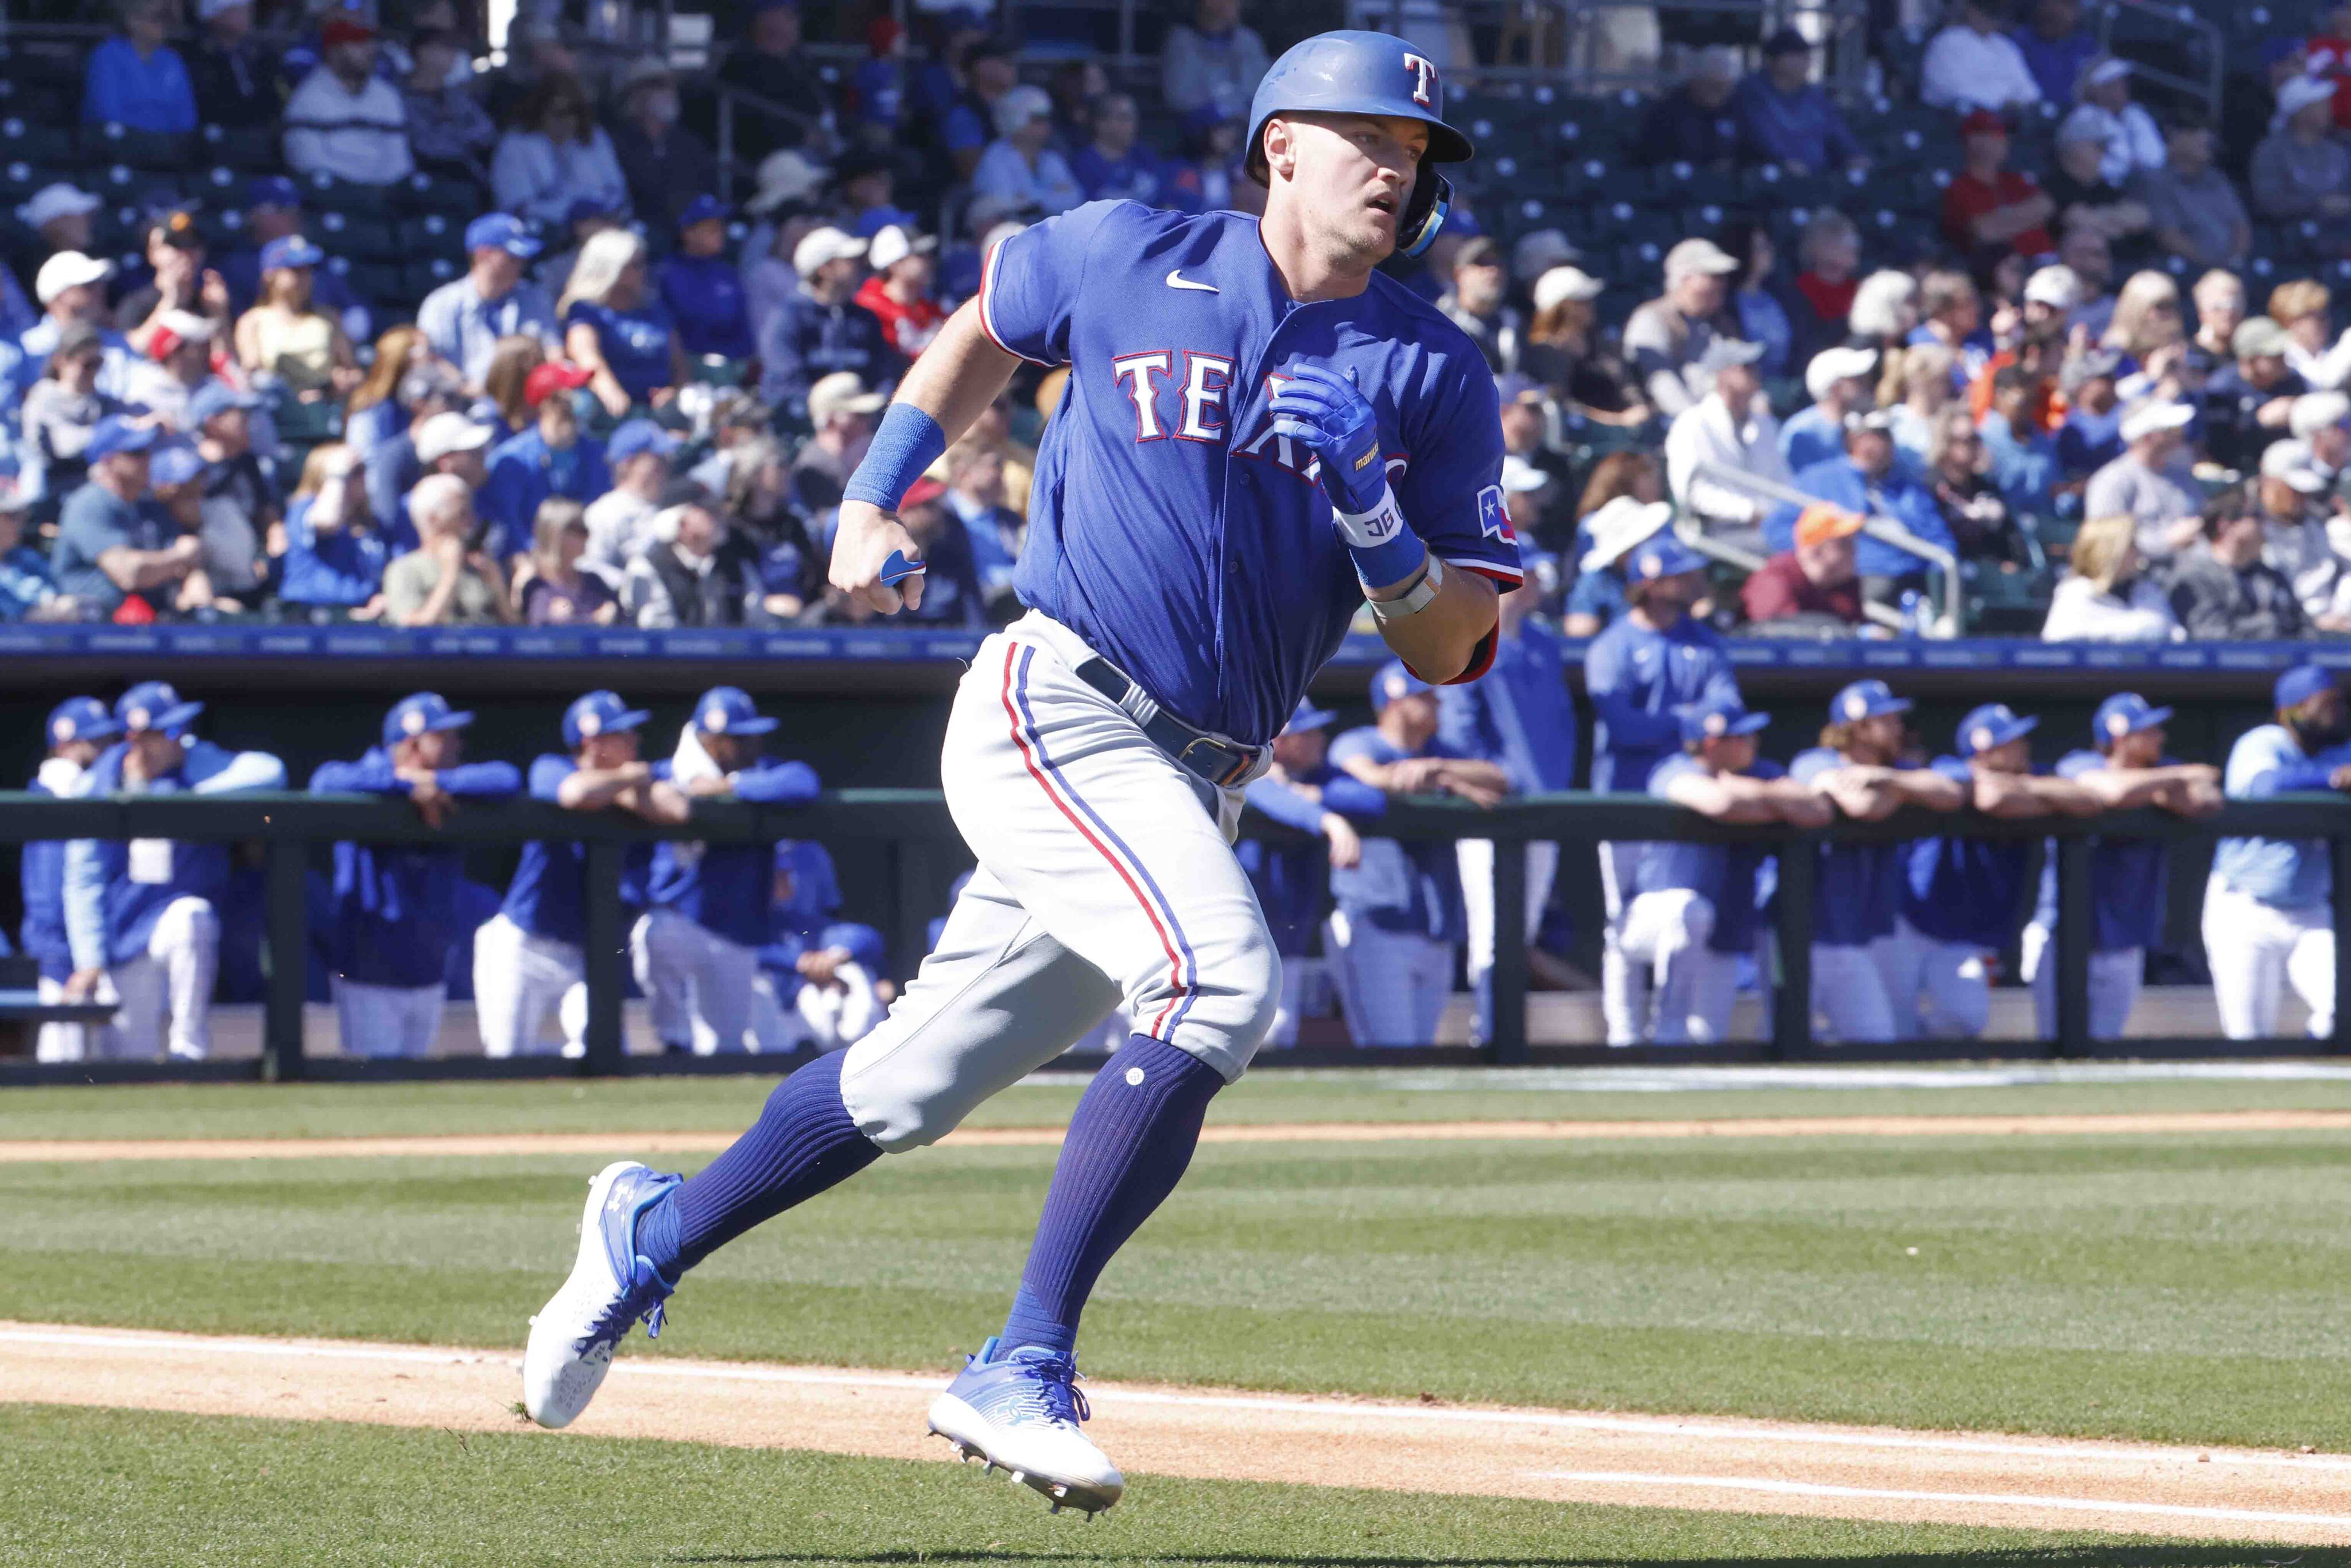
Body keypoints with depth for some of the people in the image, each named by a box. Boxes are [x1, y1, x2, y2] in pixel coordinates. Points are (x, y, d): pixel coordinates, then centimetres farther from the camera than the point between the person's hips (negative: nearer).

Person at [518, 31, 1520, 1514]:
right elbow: (985, 329, 21)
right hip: (1054, 709, -5)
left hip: (1194, 780, 5)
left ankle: (655, 1233, 36)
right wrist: (871, 502, 13)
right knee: (1223, 977, -27)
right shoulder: (1126, 259, -1)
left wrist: (1371, 512, -16)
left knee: (921, 1080, 12)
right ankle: (1022, 1369, -23)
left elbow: (1450, 651, 0)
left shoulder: (1436, 376, 3)